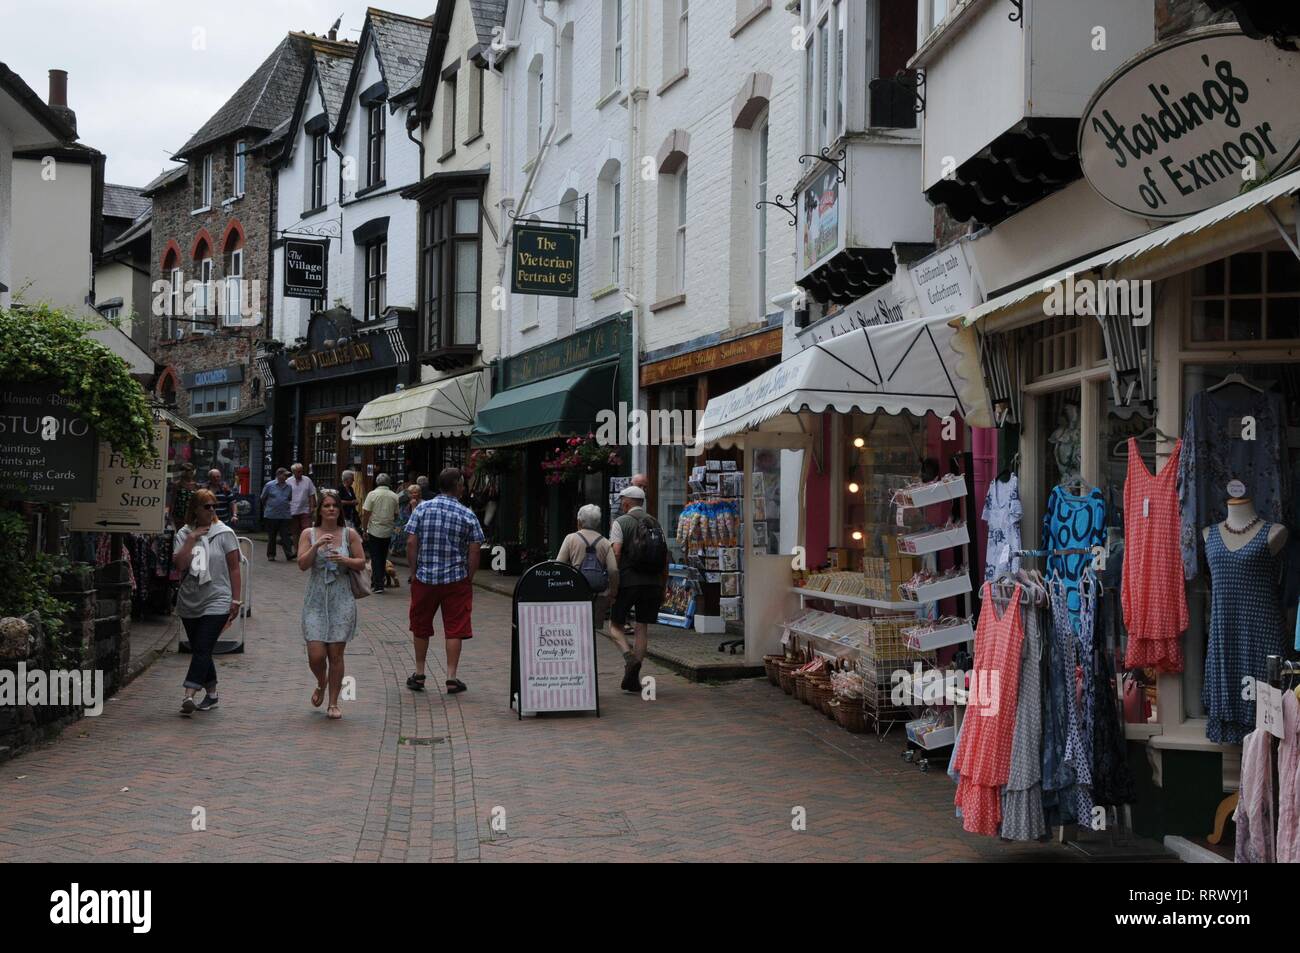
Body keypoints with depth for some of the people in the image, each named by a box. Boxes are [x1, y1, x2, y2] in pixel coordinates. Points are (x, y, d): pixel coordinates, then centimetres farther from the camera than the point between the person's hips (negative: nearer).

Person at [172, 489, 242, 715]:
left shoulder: (224, 533, -2)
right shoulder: (184, 534, 6)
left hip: (216, 602, -4)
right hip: (189, 603, 4)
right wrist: (191, 540, -13)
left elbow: (234, 568, -1)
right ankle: (211, 694, 25)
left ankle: (189, 695, -22)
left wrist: (235, 600, -5)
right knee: (199, 651, 12)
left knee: (203, 649, -14)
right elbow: (179, 564, -8)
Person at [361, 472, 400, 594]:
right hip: (388, 532, 3)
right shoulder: (394, 496, 2)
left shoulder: (372, 494, -9)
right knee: (383, 558, 15)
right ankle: (380, 581, 22)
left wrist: (364, 529, -2)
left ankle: (378, 585, -4)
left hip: (374, 531, -3)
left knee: (375, 558, 1)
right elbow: (396, 515, 10)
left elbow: (366, 514, -10)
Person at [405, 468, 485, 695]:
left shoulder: (422, 509, -2)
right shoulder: (467, 515, -5)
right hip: (456, 580, -2)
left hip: (424, 577, 2)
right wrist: (469, 578, 4)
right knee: (454, 629, 4)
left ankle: (419, 674, 24)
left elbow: (411, 543, -5)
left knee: (421, 627, 16)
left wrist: (413, 572, 3)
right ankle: (451, 678, 2)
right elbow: (474, 552, -7)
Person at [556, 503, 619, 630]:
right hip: (598, 596, 2)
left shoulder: (570, 539, 2)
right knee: (591, 630, 8)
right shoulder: (605, 543, 7)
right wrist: (611, 593, 8)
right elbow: (613, 571, -1)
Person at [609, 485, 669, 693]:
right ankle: (634, 676, 6)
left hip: (628, 582, -4)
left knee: (615, 625, 11)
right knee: (643, 626, 10)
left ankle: (629, 655, -16)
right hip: (653, 583, 4)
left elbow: (615, 553, -14)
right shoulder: (655, 523, 11)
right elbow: (665, 558, 11)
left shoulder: (621, 522, -3)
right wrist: (663, 587, 17)